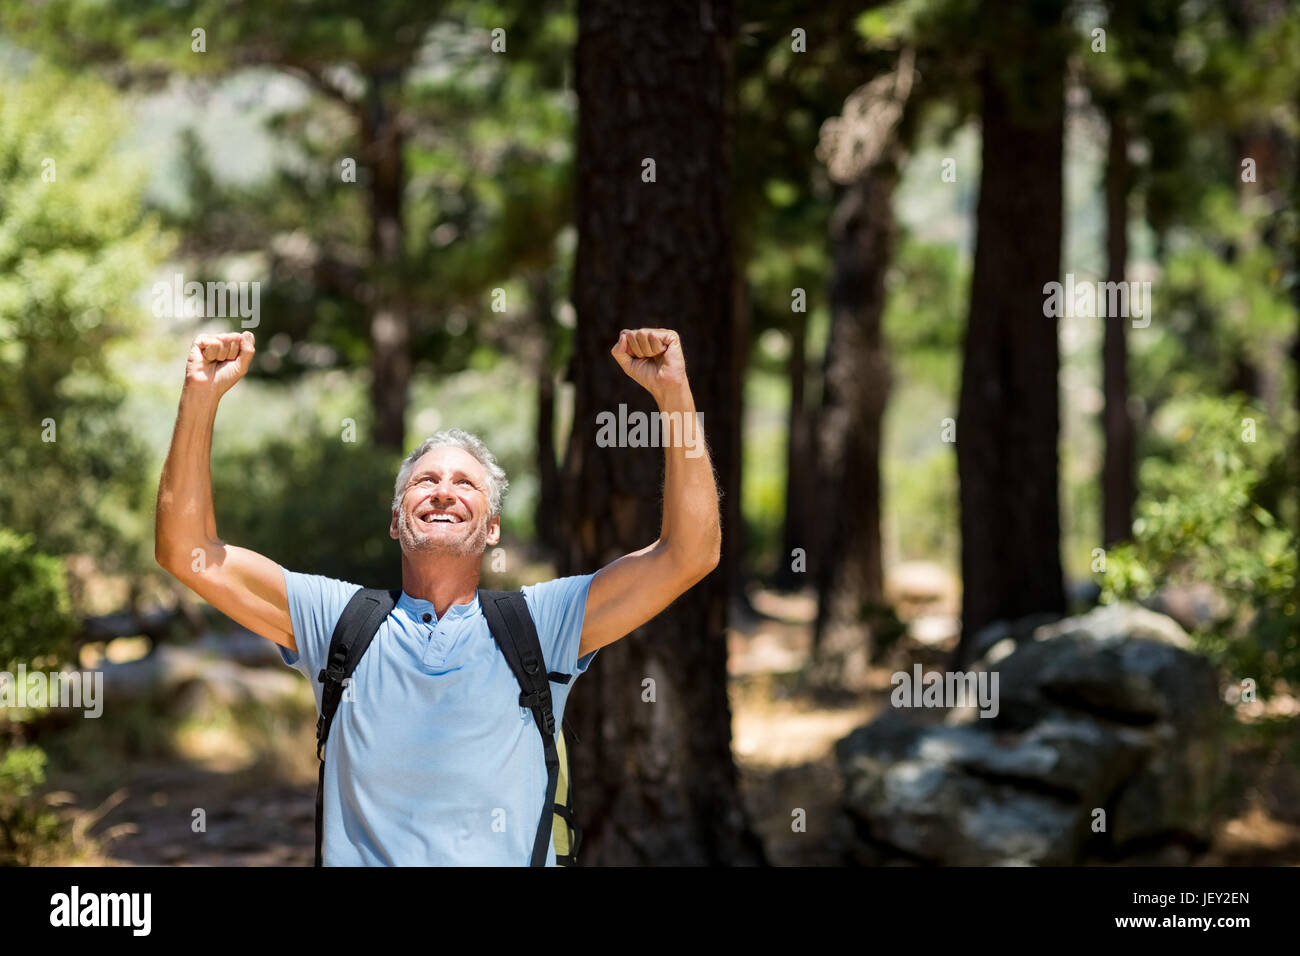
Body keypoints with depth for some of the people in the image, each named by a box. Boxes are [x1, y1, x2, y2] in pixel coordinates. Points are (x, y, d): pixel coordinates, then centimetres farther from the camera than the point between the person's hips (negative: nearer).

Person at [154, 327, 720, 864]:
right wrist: (200, 396, 1)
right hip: (364, 860, 0)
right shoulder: (338, 619, 13)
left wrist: (673, 392, 0)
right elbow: (186, 551, 9)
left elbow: (690, 554, 6)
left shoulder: (538, 624, 11)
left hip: (510, 859, 0)